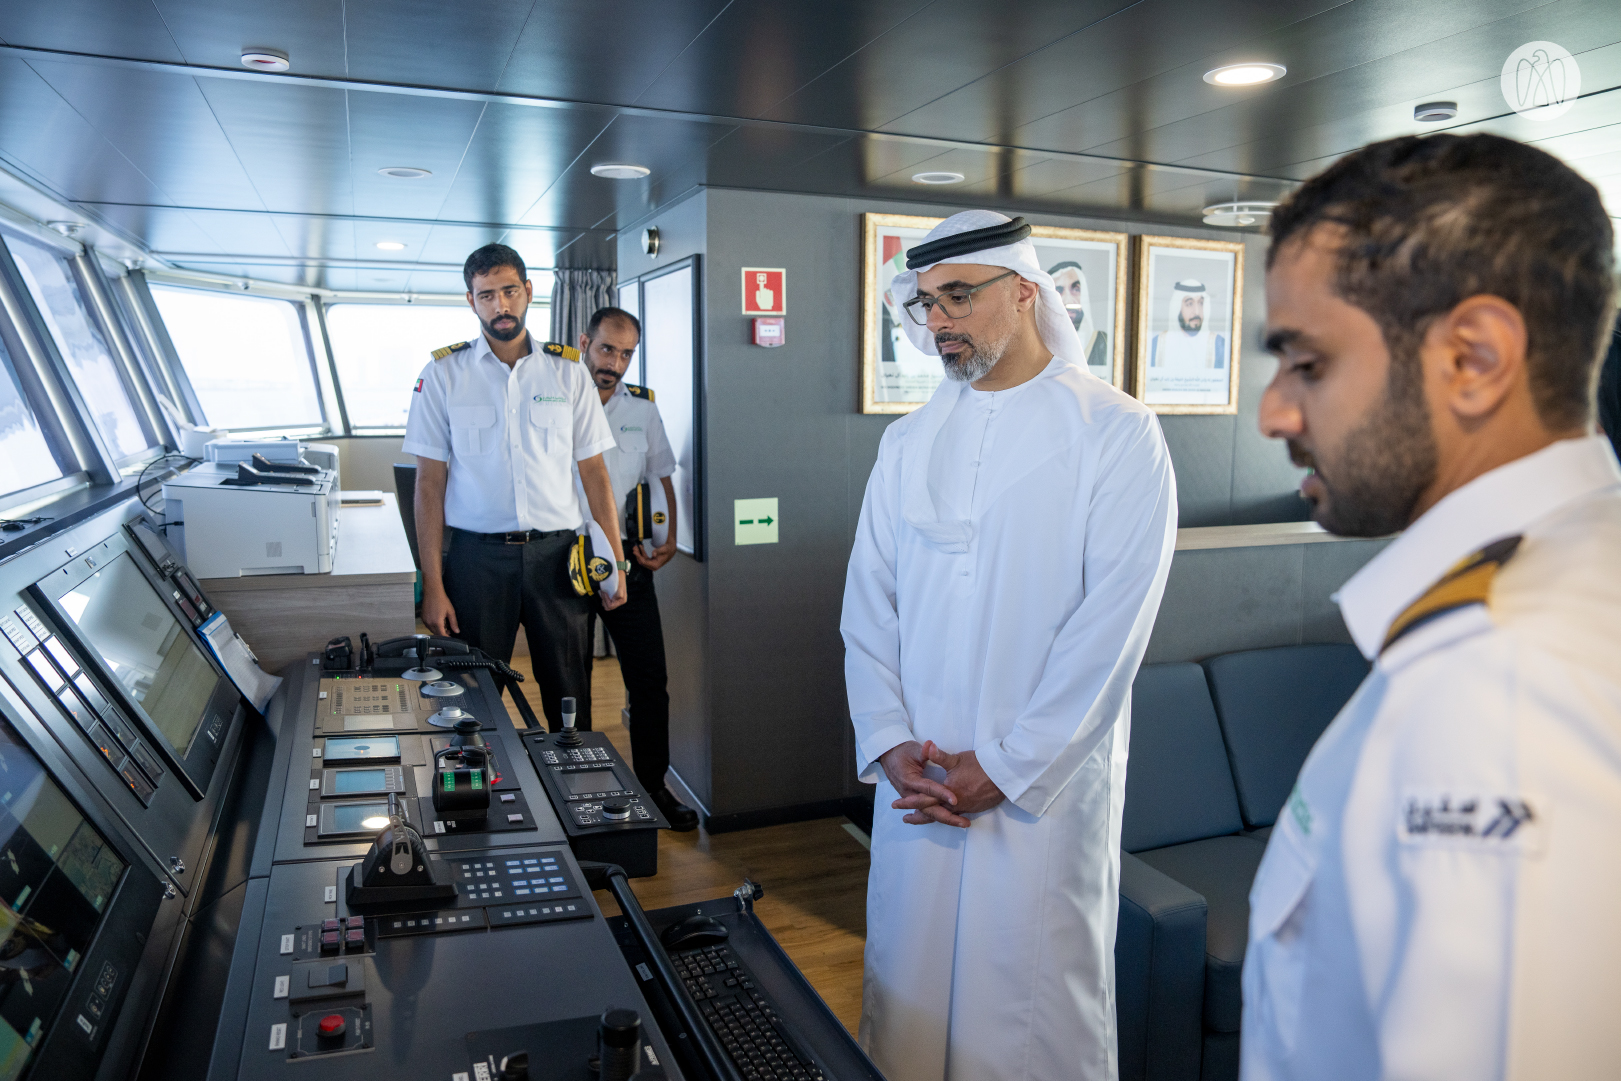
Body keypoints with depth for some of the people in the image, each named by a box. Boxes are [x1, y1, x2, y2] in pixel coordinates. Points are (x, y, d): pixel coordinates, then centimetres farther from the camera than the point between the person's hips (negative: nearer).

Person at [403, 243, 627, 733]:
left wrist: (614, 561, 1)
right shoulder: (443, 374, 3)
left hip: (557, 551, 1)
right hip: (478, 555, -1)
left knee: (570, 700, 7)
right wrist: (432, 582, -5)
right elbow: (430, 483, 2)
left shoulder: (568, 372, 7)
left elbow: (594, 472, 8)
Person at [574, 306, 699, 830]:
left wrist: (668, 538, 1)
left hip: (628, 558, 3)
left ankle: (653, 784, 17)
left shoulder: (642, 406, 9)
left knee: (650, 678, 3)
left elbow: (661, 478, 16)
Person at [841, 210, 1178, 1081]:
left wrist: (1004, 767, -13)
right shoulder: (906, 444, 9)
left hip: (1045, 787, -4)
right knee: (909, 992, 15)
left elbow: (1112, 626, -12)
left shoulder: (1117, 435, -6)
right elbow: (867, 605, 7)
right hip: (915, 782, 4)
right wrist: (889, 745, -5)